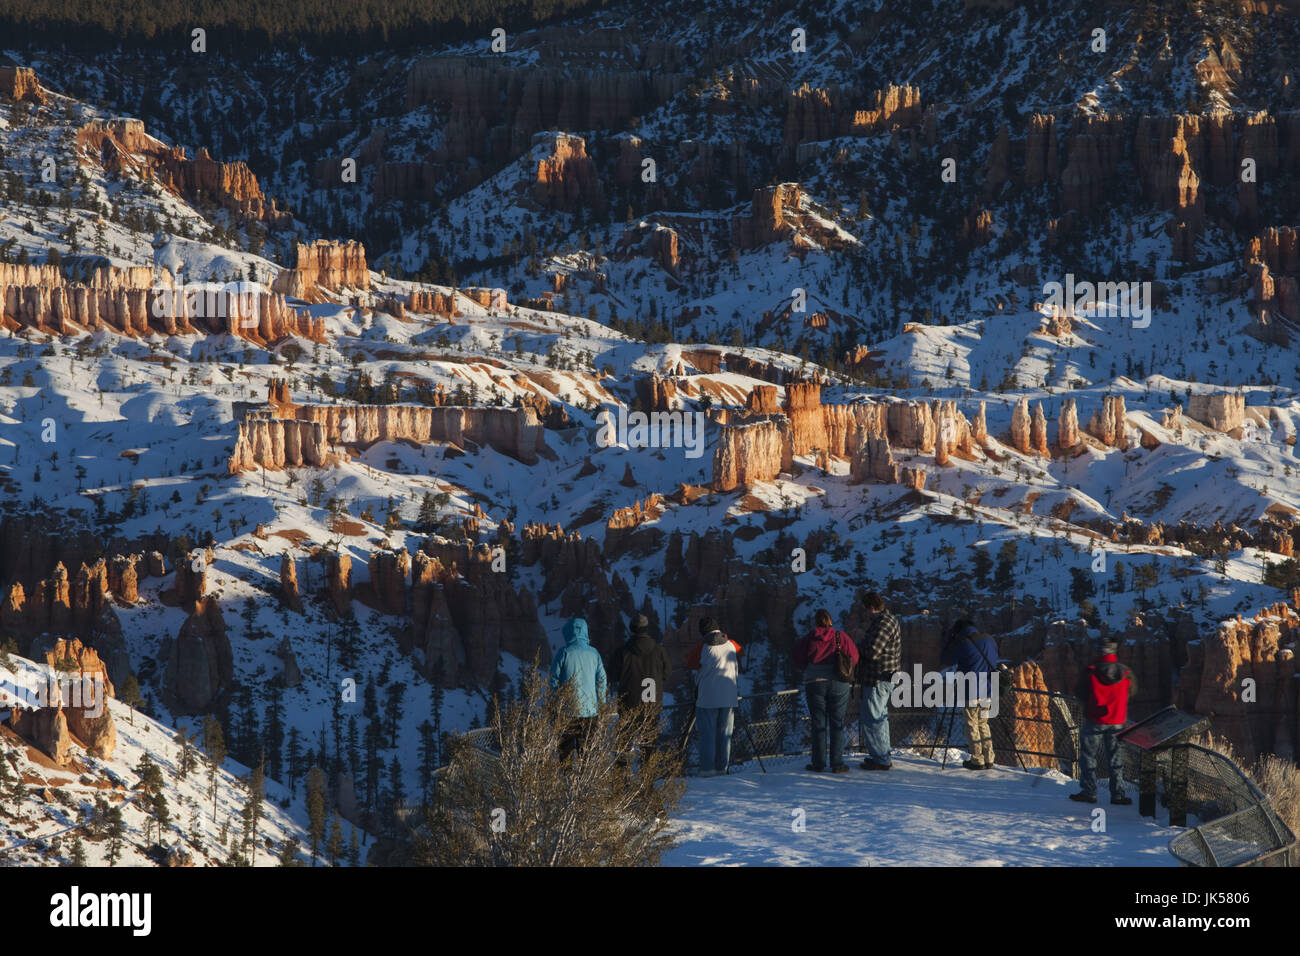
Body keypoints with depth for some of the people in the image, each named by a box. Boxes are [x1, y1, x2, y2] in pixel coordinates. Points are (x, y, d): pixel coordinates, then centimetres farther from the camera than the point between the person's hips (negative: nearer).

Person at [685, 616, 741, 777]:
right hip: (729, 697, 3)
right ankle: (722, 766, 8)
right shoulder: (732, 645, 5)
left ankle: (707, 767, -5)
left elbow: (690, 663, 6)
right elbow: (740, 654, 25)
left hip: (708, 697, -3)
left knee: (707, 732, 0)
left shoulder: (702, 647, -6)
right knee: (724, 733, 8)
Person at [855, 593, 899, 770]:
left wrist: (857, 647, -6)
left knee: (871, 720, -9)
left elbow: (871, 652, -24)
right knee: (880, 717, 19)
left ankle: (881, 759, -7)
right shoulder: (889, 621, 17)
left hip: (878, 680, -11)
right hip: (883, 678, 11)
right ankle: (883, 756, 27)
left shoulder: (883, 623, -17)